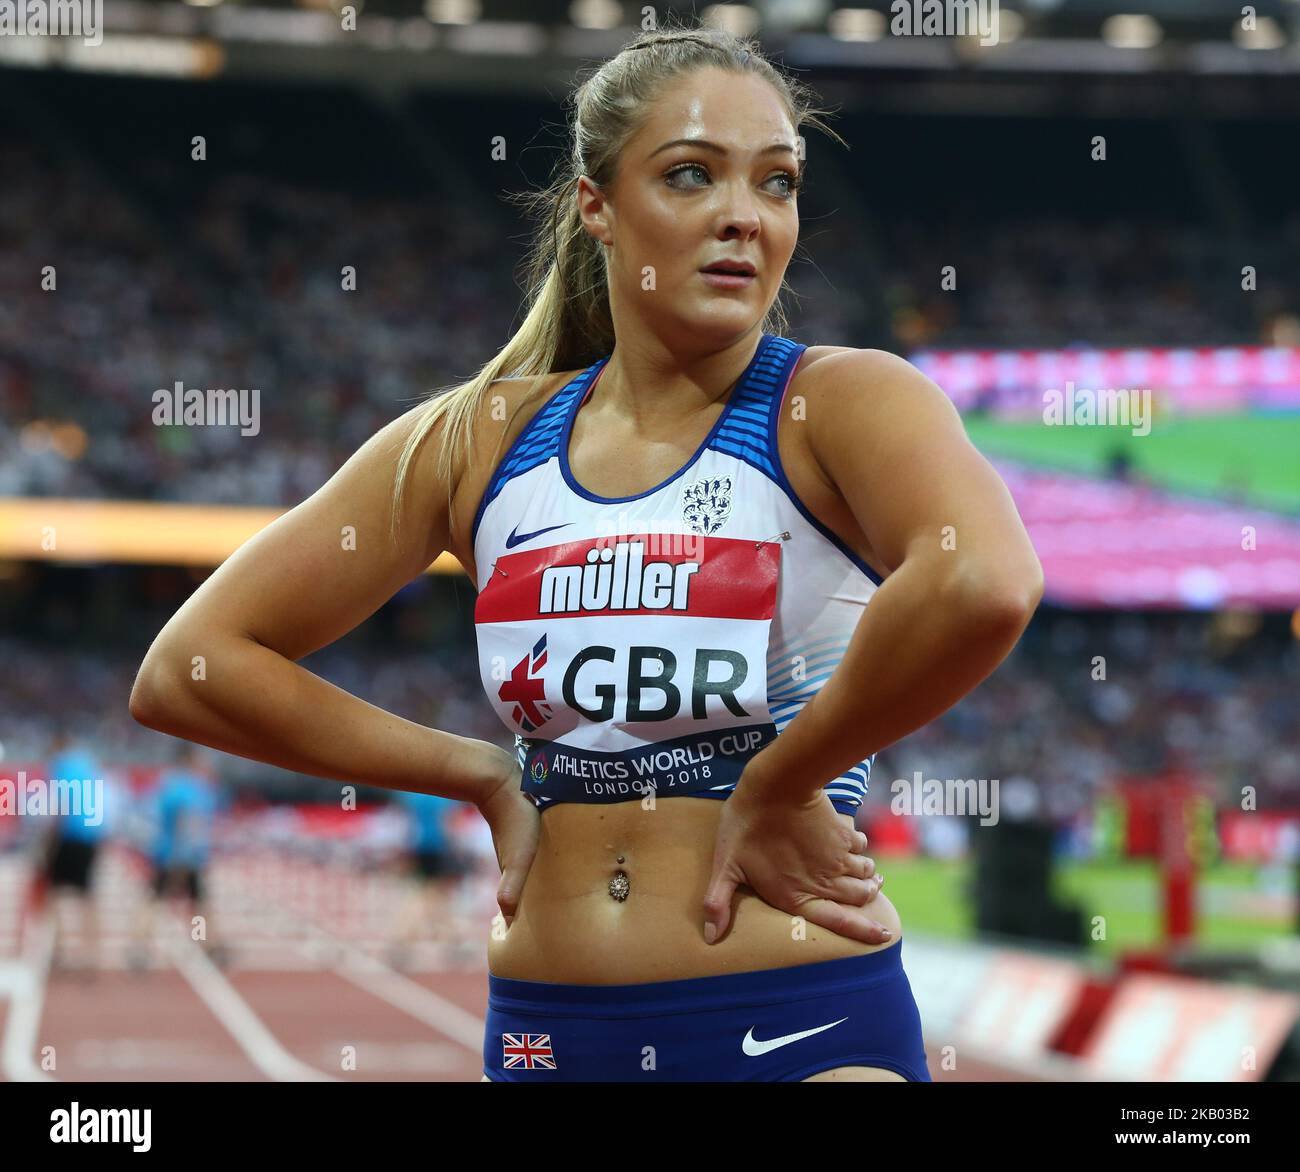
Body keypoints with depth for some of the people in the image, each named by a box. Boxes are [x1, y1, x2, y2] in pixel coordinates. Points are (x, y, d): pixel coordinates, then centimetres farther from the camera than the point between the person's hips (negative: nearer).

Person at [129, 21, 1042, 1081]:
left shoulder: (844, 400, -6)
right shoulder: (479, 439, 5)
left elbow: (986, 585, -29)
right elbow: (186, 667, 5)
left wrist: (779, 784, -19)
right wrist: (487, 778, 0)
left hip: (801, 1030, -4)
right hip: (542, 1032, 4)